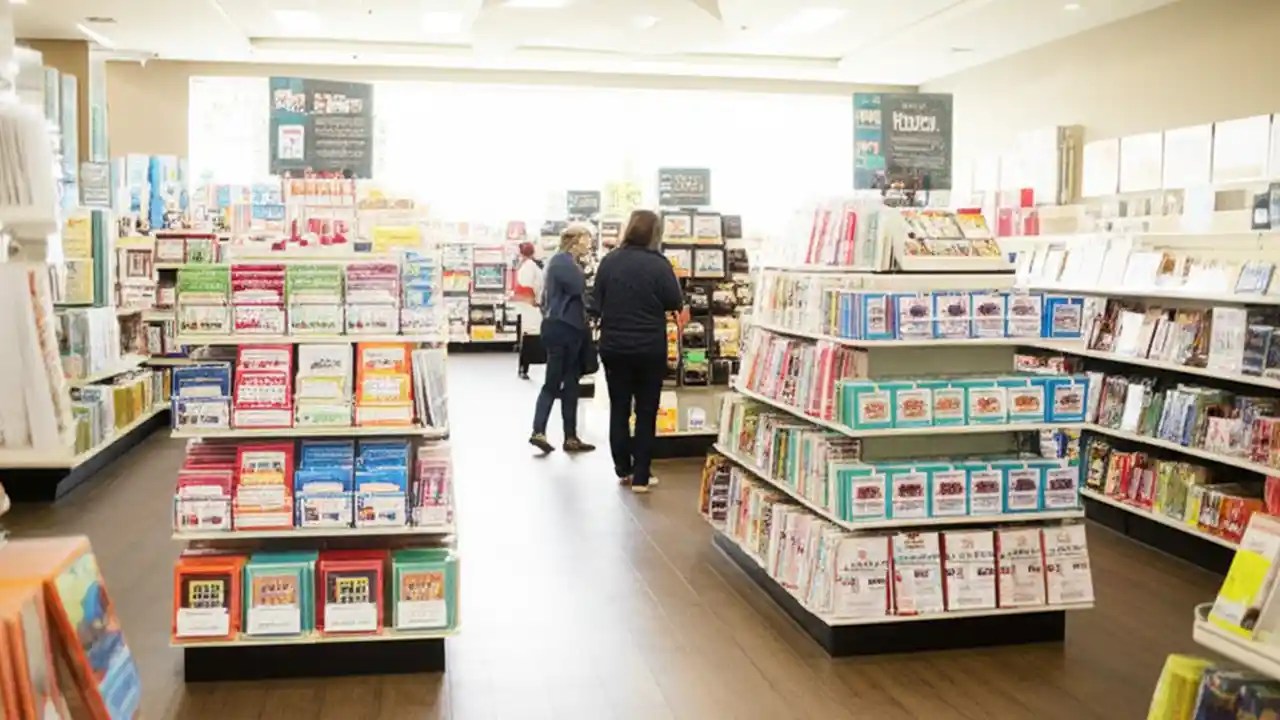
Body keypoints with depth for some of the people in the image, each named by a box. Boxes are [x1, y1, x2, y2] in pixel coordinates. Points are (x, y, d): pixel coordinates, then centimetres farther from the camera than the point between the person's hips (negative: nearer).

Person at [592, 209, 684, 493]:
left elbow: (597, 303, 5)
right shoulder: (658, 264, -13)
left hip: (613, 346, 3)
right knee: (646, 411, 6)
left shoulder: (609, 261, -2)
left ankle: (623, 469, 22)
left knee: (618, 408, 14)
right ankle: (641, 476, 8)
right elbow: (676, 303, -6)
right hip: (649, 348, -3)